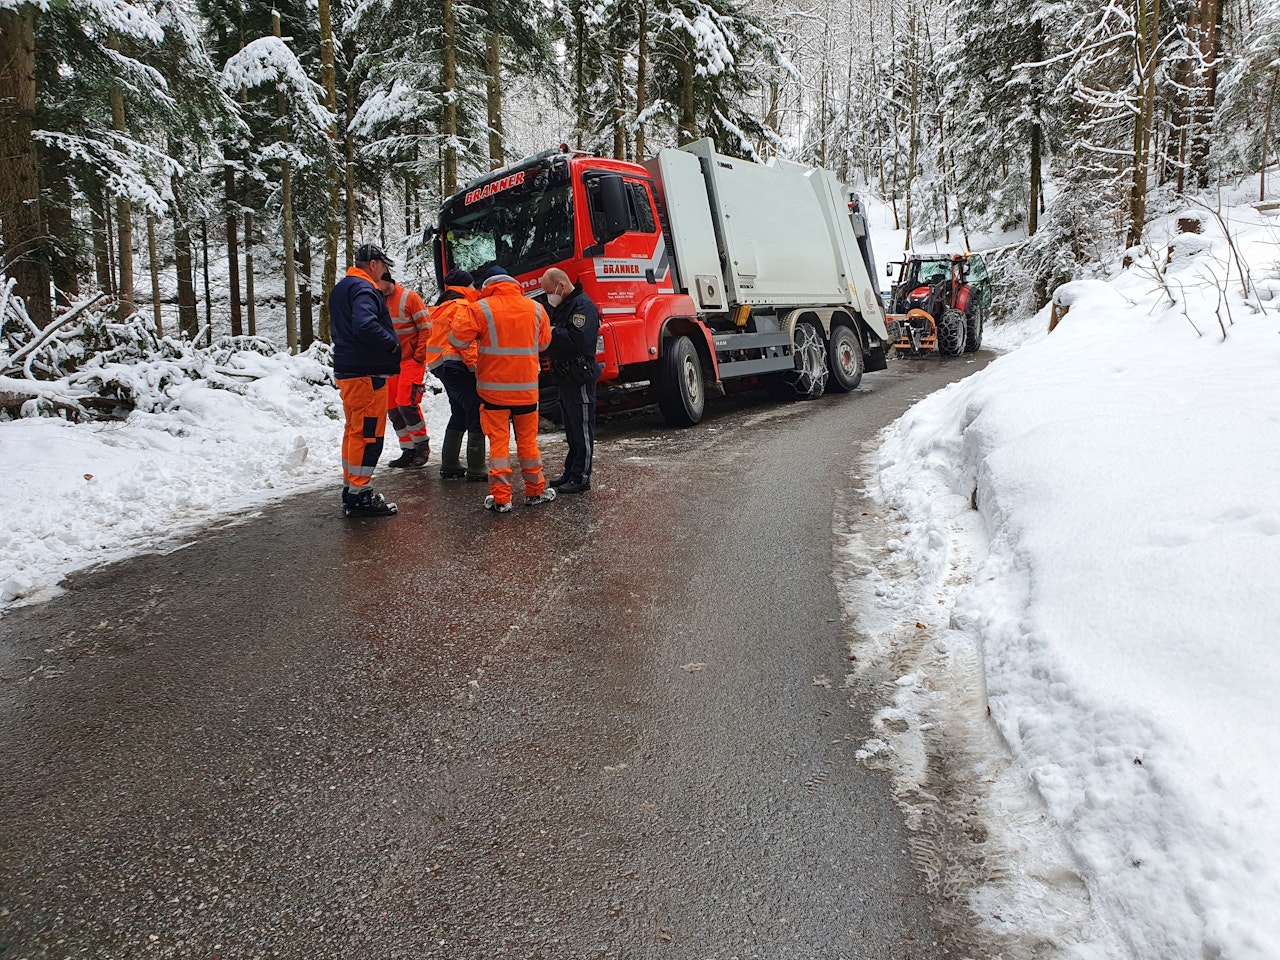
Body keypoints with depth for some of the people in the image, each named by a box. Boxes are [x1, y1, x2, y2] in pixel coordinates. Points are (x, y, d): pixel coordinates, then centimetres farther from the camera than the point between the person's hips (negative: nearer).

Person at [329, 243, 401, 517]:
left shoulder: (341, 288, 19)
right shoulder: (364, 289, -14)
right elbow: (365, 326, -30)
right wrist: (392, 344, -16)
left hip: (347, 370, 10)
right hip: (366, 372, -10)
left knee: (354, 430, 17)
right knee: (368, 433, -5)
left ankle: (351, 490, 25)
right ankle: (360, 495, -2)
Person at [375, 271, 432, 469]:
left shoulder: (409, 297, -7)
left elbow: (425, 328, -8)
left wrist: (419, 356, -12)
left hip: (411, 361, -6)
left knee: (406, 404, -15)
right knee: (393, 409, 5)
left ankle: (422, 447, 2)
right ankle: (408, 452, 14)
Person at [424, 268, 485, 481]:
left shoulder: (441, 307, 21)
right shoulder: (461, 306, -10)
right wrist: (476, 365, -17)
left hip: (442, 366, 11)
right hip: (456, 366, -11)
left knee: (459, 415, 19)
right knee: (477, 415, -8)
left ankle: (449, 465, 21)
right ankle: (476, 469, -9)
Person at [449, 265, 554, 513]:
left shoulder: (481, 308, -8)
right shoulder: (536, 308, 3)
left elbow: (457, 339, -8)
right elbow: (543, 344, 13)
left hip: (493, 388, -2)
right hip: (527, 388, 3)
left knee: (498, 441, 4)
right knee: (528, 440, 14)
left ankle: (501, 497, 5)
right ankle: (535, 490, 23)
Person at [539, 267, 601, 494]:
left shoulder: (583, 305, -15)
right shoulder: (563, 305, 17)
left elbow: (579, 339, -28)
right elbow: (559, 336, 21)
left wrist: (551, 332, -20)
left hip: (580, 378, -10)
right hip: (565, 377, 10)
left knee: (582, 428, -2)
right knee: (571, 428, 16)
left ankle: (581, 478, 3)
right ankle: (570, 473, 25)